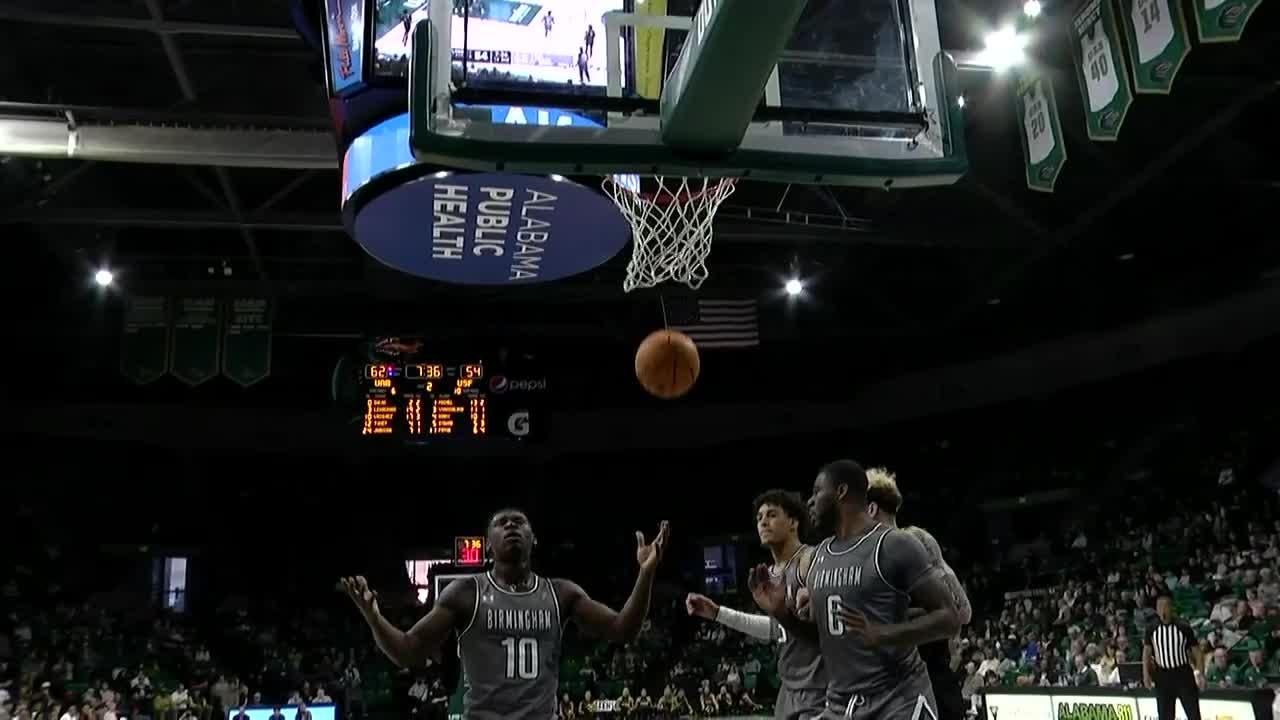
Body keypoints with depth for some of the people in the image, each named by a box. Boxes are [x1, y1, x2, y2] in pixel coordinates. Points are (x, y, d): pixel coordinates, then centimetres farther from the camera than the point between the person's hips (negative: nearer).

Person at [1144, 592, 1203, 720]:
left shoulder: (1183, 628, -7)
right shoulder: (1152, 629, -1)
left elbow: (1196, 651, -2)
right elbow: (1146, 651, 4)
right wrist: (1146, 673, -8)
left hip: (1183, 673, -2)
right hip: (1163, 675, 2)